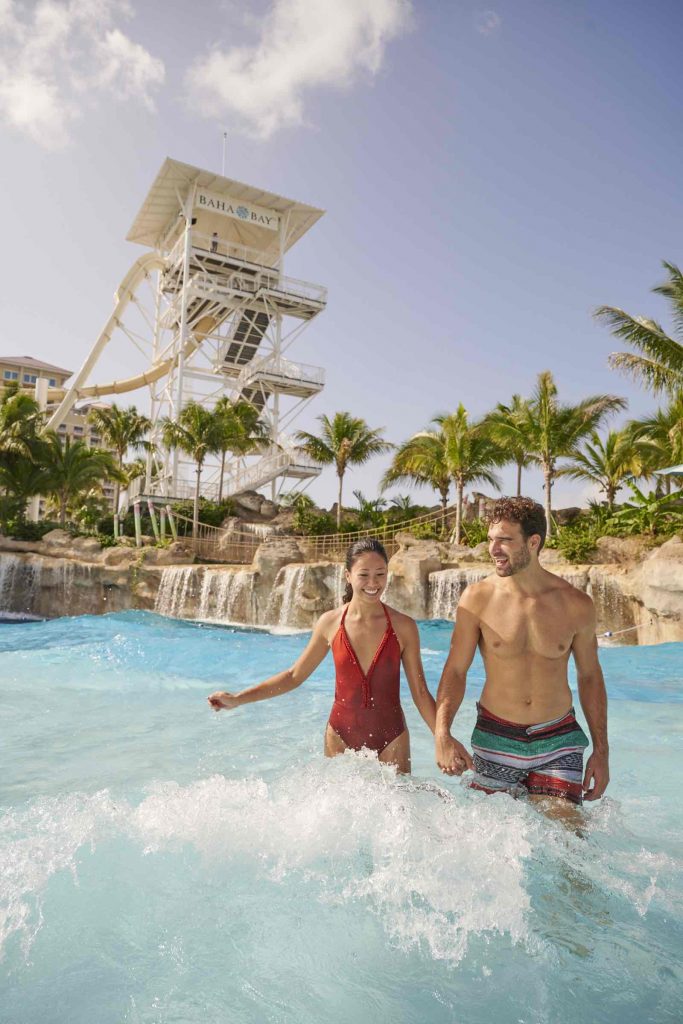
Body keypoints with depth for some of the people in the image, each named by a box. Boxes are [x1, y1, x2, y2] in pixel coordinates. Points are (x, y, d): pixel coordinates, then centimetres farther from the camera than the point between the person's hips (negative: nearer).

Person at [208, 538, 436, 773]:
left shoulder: (403, 627, -9)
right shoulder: (330, 623, -7)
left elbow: (420, 693, -2)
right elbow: (294, 675, 3)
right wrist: (237, 699, 0)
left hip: (391, 739, -1)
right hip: (341, 737, 1)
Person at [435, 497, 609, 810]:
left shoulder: (576, 604, -6)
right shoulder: (477, 598, -10)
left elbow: (590, 676, 6)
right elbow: (455, 670, -6)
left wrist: (601, 750, 6)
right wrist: (442, 733, -20)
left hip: (558, 741, 0)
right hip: (496, 740, 0)